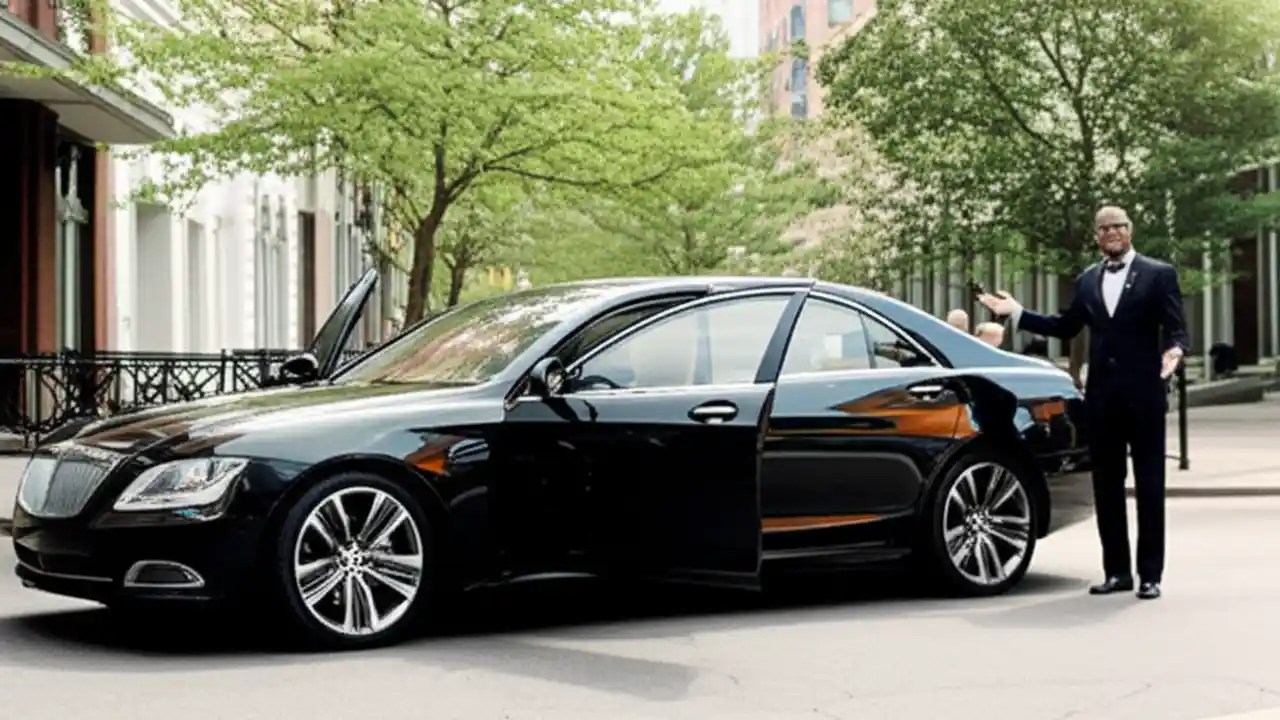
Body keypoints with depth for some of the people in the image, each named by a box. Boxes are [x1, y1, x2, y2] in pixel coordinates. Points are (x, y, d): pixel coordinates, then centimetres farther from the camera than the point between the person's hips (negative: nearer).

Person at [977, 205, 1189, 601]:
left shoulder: (1159, 274, 0)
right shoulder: (1087, 280, 14)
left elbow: (1176, 328, -4)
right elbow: (1065, 327, 18)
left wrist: (1174, 350, -26)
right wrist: (1016, 312, 13)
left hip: (1143, 393, -5)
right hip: (1102, 394, 5)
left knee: (1149, 486, 1)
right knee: (1106, 486, 8)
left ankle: (1150, 574, 6)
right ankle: (1117, 571, 15)